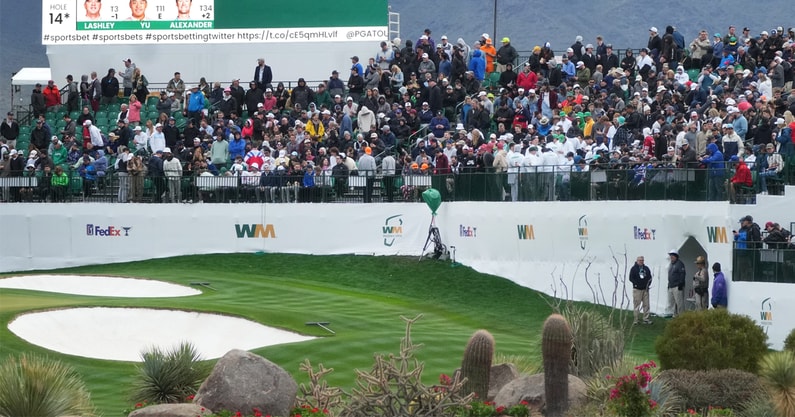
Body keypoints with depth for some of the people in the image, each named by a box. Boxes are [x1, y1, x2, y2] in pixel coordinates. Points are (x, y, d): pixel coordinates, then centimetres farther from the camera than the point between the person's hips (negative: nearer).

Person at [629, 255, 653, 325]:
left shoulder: (646, 268, 11)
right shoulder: (634, 268, -1)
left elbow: (650, 277, 15)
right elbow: (631, 278, -5)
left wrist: (648, 284, -1)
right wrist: (636, 284, -16)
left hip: (645, 289, 4)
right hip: (637, 289, -4)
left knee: (646, 305, 3)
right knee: (637, 305, -3)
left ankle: (646, 319, 8)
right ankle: (636, 320, 1)